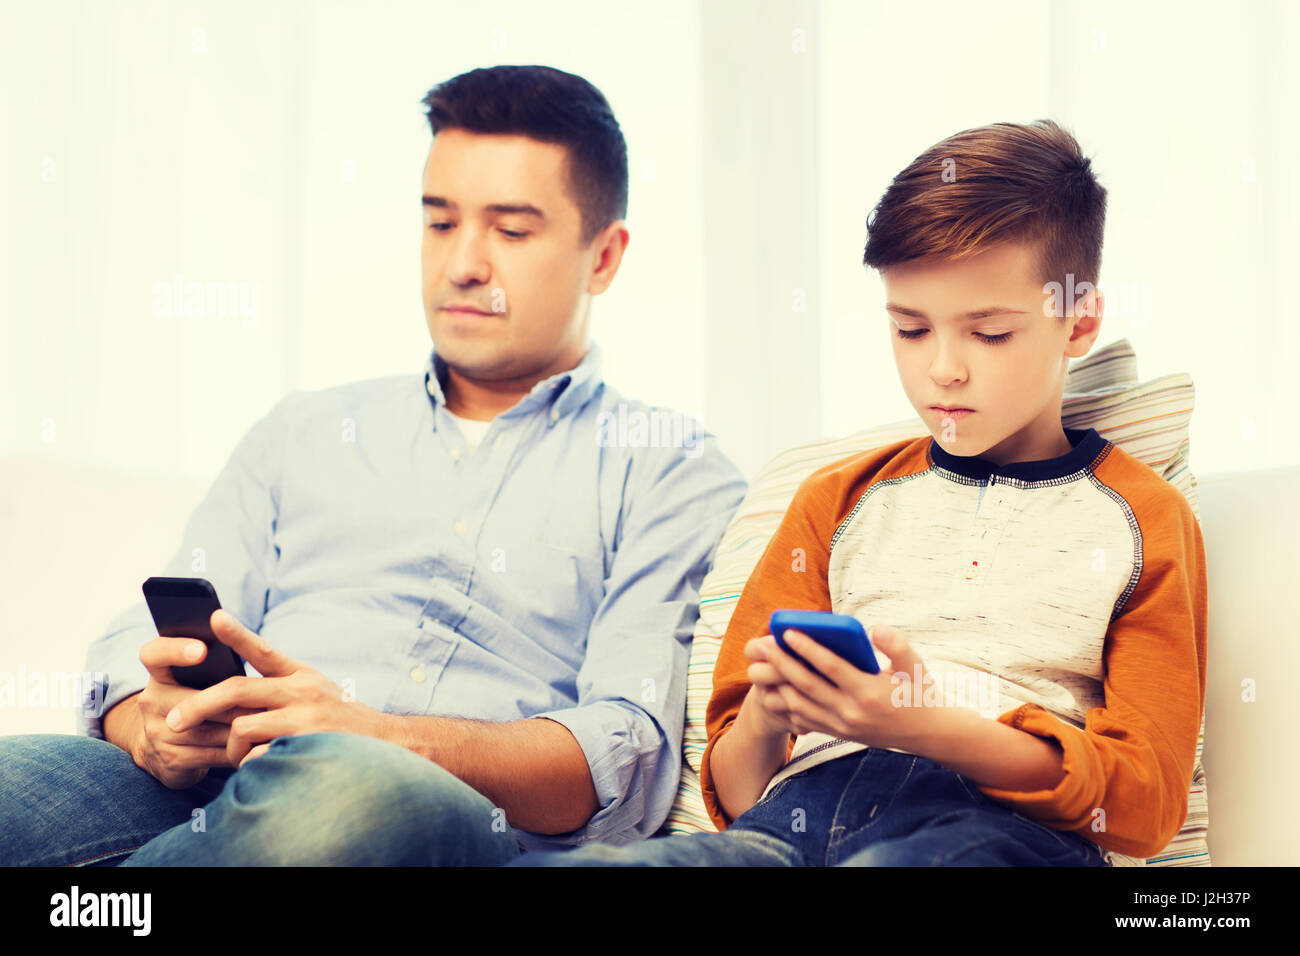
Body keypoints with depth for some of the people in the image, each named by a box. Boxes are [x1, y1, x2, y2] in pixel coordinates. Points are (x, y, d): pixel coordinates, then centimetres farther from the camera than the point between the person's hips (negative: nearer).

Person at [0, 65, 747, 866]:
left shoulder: (675, 472, 13)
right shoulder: (303, 433, 27)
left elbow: (631, 758, -2)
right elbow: (142, 651, 17)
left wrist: (380, 738, -20)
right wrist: (157, 729, -10)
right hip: (202, 799, 1)